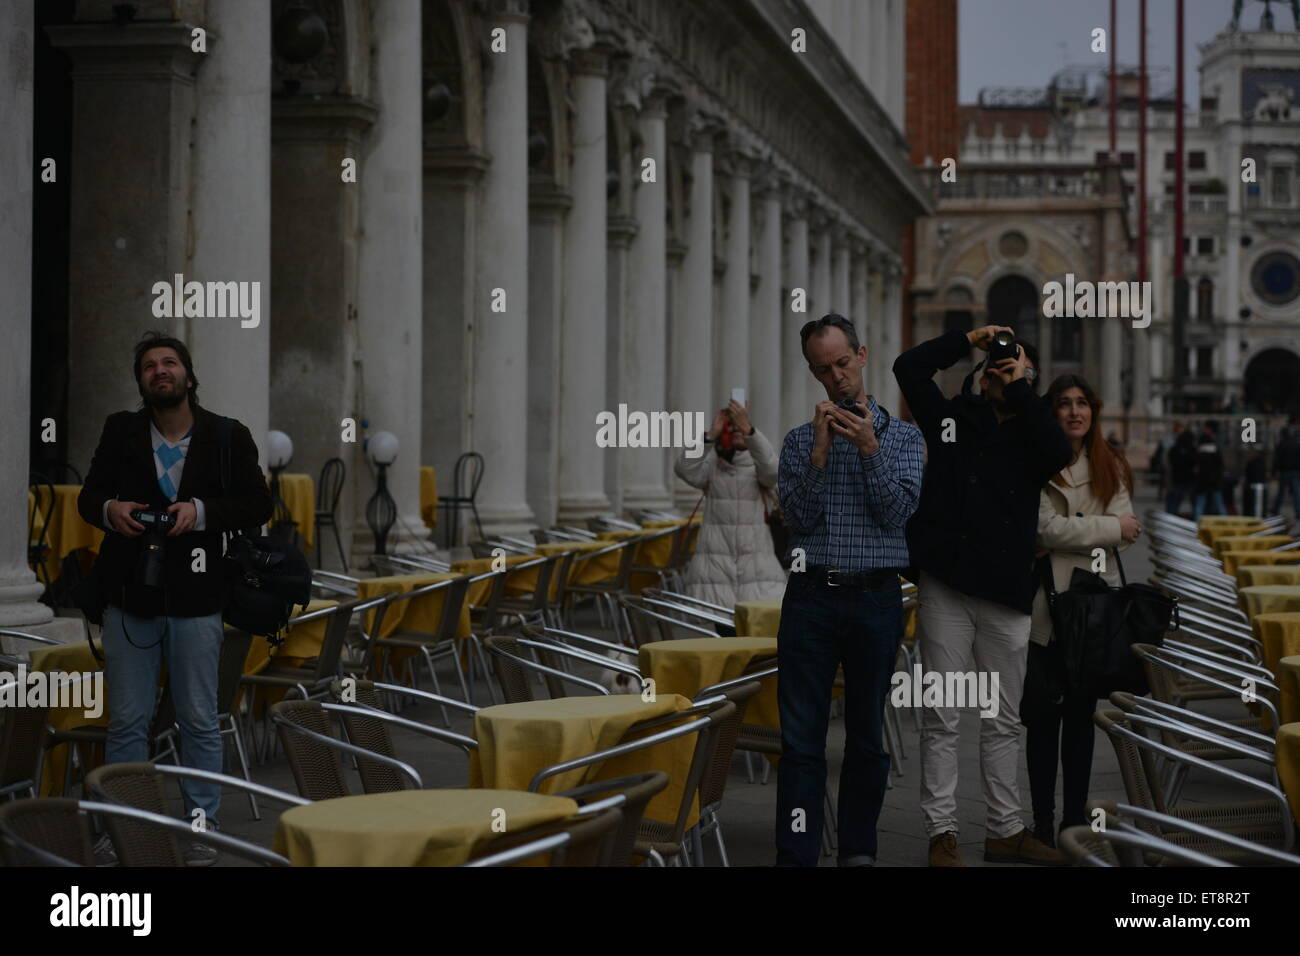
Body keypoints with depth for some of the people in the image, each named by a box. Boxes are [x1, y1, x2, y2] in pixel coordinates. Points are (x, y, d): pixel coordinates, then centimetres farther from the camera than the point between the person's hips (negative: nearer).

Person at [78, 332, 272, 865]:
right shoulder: (120, 431, 6)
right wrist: (109, 510, -12)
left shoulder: (228, 437, 0)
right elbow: (89, 495, 11)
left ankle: (202, 827, 15)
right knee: (126, 721, 7)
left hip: (195, 601, -2)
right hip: (128, 598, 2)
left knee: (199, 722, 6)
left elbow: (257, 503, -1)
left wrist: (202, 511, -17)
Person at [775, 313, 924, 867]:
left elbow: (898, 512, -5)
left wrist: (869, 449, -16)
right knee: (801, 738, -5)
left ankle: (858, 851, 15)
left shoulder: (901, 437, 8)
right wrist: (820, 452, -12)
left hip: (875, 598, 0)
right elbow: (798, 518, -2)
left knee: (867, 736, 7)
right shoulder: (800, 441, 10)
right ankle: (796, 857, -7)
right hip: (811, 597, 0)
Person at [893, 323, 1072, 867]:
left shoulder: (1029, 435, 9)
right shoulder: (952, 418, 9)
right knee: (942, 719, 0)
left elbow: (1059, 454, -13)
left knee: (1004, 720, 10)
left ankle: (1005, 831, 18)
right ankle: (941, 834, 3)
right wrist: (969, 341, 0)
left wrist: (1019, 390, -9)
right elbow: (908, 368, 3)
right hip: (945, 591, -1)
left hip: (1006, 597, 2)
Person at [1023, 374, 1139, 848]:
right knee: (1043, 716, 0)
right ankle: (1043, 821, 6)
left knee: (1081, 714, 10)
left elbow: (1127, 530, 0)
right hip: (1045, 605, -4)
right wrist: (1108, 528, -8)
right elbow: (1046, 528, -14)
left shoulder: (1111, 466, 10)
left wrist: (1067, 534, -12)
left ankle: (1076, 816, 17)